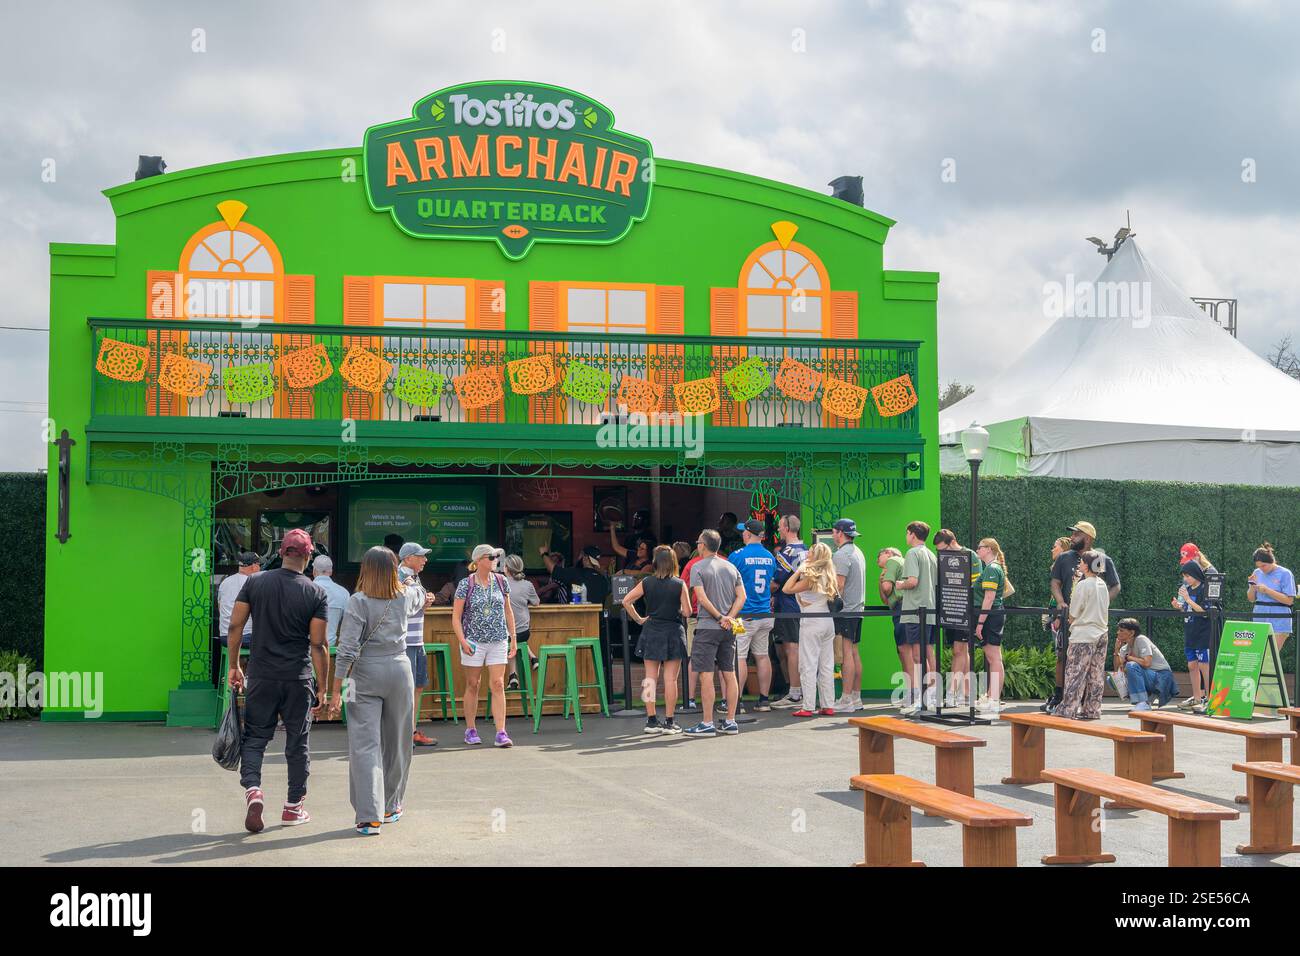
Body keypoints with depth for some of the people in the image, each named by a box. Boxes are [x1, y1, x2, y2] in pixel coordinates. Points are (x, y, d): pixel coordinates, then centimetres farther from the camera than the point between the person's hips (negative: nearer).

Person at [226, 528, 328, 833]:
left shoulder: (254, 582, 0)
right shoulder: (316, 594, -5)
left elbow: (235, 627, 0)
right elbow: (318, 645, -6)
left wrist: (234, 666, 11)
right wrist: (322, 688, 0)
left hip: (261, 676, 1)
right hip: (299, 680, -1)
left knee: (254, 736, 11)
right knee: (297, 742, 10)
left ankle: (252, 788, -12)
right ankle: (293, 807, 17)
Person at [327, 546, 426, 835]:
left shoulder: (359, 602, -9)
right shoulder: (406, 596, 2)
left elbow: (346, 650, -13)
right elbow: (421, 600, 29)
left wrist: (336, 691, -9)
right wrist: (411, 581, 50)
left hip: (365, 673, -3)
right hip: (399, 670, 3)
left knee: (365, 745, -4)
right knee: (396, 743, 16)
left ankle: (369, 816, -12)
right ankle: (390, 806, 30)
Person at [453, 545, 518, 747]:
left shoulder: (501, 581, 6)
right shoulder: (466, 585, -5)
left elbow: (508, 611, 15)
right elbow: (456, 617, -4)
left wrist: (513, 638, 12)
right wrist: (462, 641, -15)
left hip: (498, 641, 2)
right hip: (474, 641, -2)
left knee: (498, 685, -4)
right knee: (472, 685, 6)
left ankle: (501, 733, -6)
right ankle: (470, 730, 18)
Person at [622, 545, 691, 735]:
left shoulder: (647, 582, 0)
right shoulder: (679, 584, -6)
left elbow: (626, 601, -3)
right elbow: (687, 612, -7)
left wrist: (639, 619, 7)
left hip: (651, 631, 2)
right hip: (673, 632, -2)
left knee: (650, 678, 7)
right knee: (670, 679, 2)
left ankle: (651, 720, 7)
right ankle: (669, 722, 3)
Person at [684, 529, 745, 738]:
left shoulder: (698, 567, -5)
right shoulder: (731, 567, 13)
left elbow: (702, 597, -14)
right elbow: (741, 596, 5)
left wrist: (719, 617, -9)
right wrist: (729, 617, -3)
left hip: (708, 627, -6)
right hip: (728, 629, 6)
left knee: (706, 675, -5)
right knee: (729, 674, 8)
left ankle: (707, 723, -6)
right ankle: (731, 722, 10)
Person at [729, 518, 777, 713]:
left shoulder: (738, 556, -9)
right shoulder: (770, 557, 10)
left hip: (744, 614, -6)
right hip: (765, 614, 6)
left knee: (738, 657, -6)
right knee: (762, 656, 10)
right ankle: (764, 699, 13)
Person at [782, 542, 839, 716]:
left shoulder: (812, 576, -14)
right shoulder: (828, 576, 8)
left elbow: (787, 589, -14)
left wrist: (799, 570, -5)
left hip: (812, 622, -8)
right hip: (828, 621, 8)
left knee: (808, 666, -4)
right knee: (827, 666, 10)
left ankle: (808, 707, -5)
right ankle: (828, 706, 12)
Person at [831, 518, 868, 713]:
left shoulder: (842, 554, -12)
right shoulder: (858, 552, 18)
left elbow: (839, 585, -18)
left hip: (845, 609, -10)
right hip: (858, 608, 10)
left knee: (846, 653, -10)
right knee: (854, 652, 11)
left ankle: (846, 700, -11)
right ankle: (856, 697, 14)